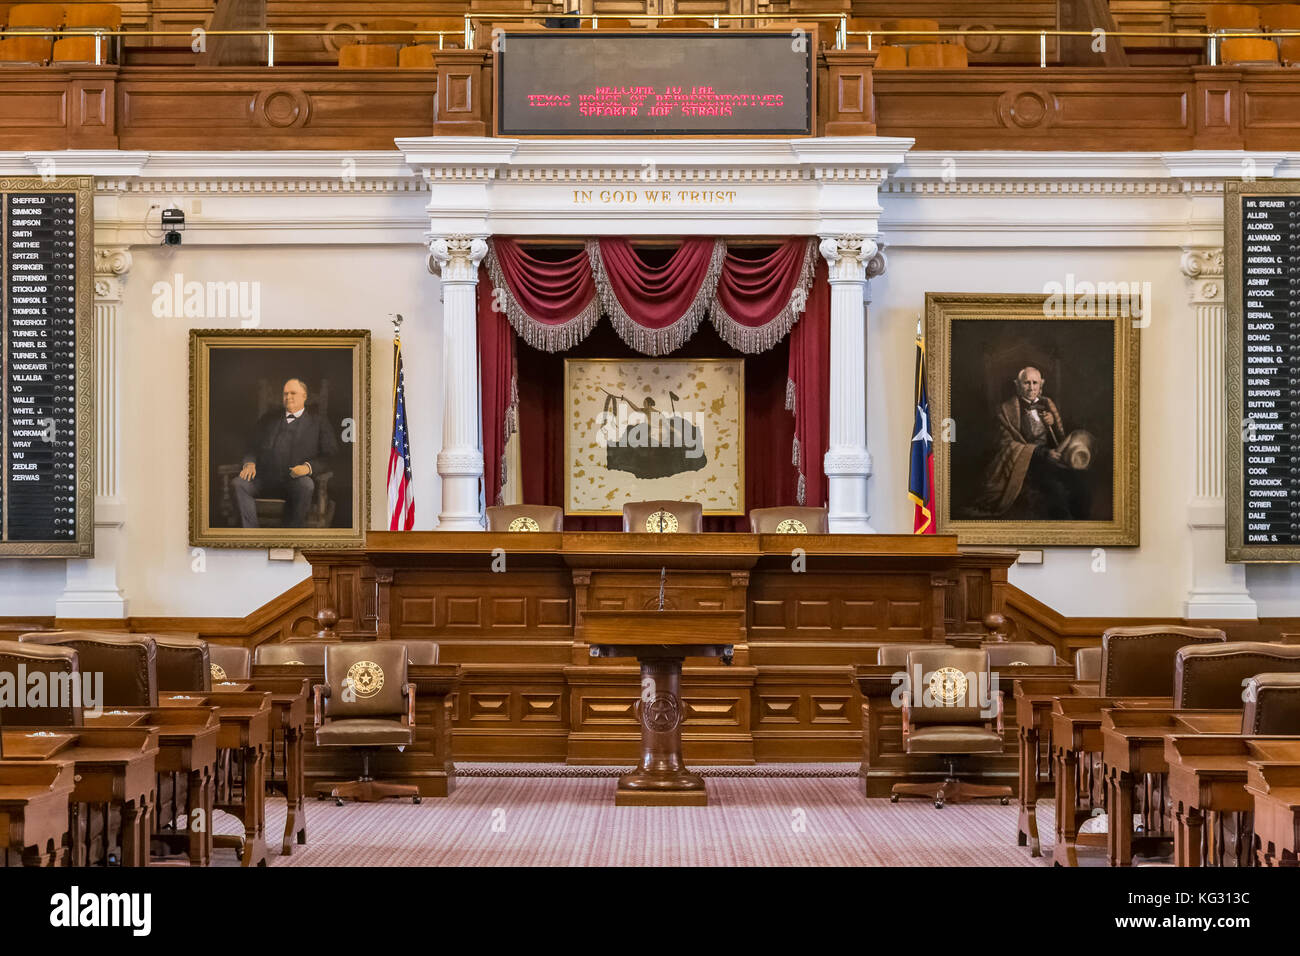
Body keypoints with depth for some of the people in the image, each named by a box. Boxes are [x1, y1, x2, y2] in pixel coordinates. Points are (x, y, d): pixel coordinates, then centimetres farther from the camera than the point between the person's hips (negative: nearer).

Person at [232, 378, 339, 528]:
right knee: (238, 483, -25)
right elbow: (253, 447, 22)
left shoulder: (318, 424, 15)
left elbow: (330, 457, 4)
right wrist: (249, 463, -2)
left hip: (295, 480, -3)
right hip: (265, 480, 3)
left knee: (306, 485, -37)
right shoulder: (269, 419, 27)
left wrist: (308, 466, -16)